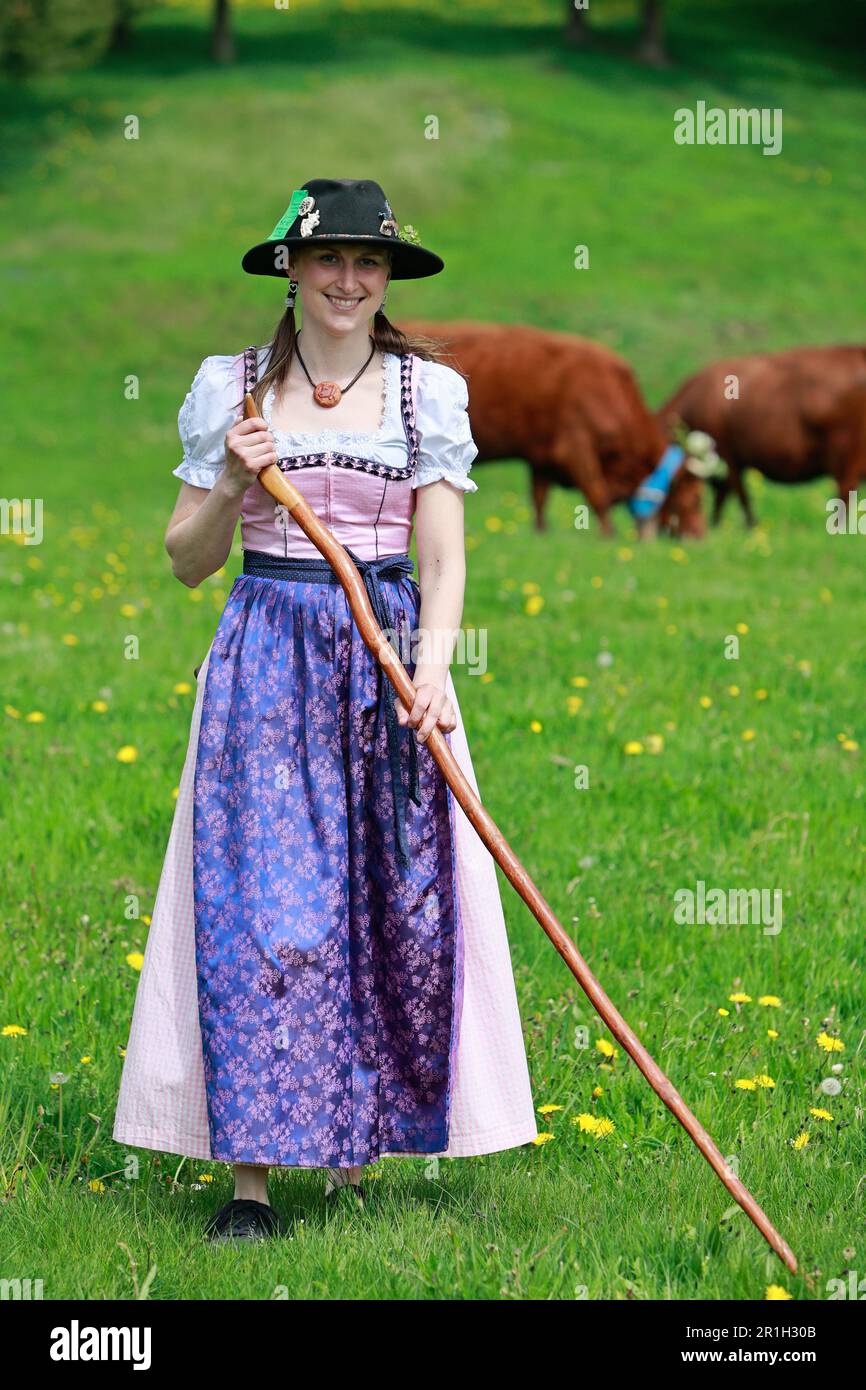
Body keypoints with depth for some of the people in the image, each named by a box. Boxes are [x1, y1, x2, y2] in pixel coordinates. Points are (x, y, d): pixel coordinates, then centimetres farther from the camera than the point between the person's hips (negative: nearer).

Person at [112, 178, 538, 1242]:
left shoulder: (428, 390, 6)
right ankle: (250, 1176, -3)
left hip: (389, 656, 1)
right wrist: (231, 487, -10)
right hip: (265, 659, -1)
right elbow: (187, 561, 9)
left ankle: (355, 1166, 8)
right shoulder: (231, 388, 6)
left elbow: (442, 557, 1)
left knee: (392, 908, -2)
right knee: (257, 904, -7)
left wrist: (431, 666, -16)